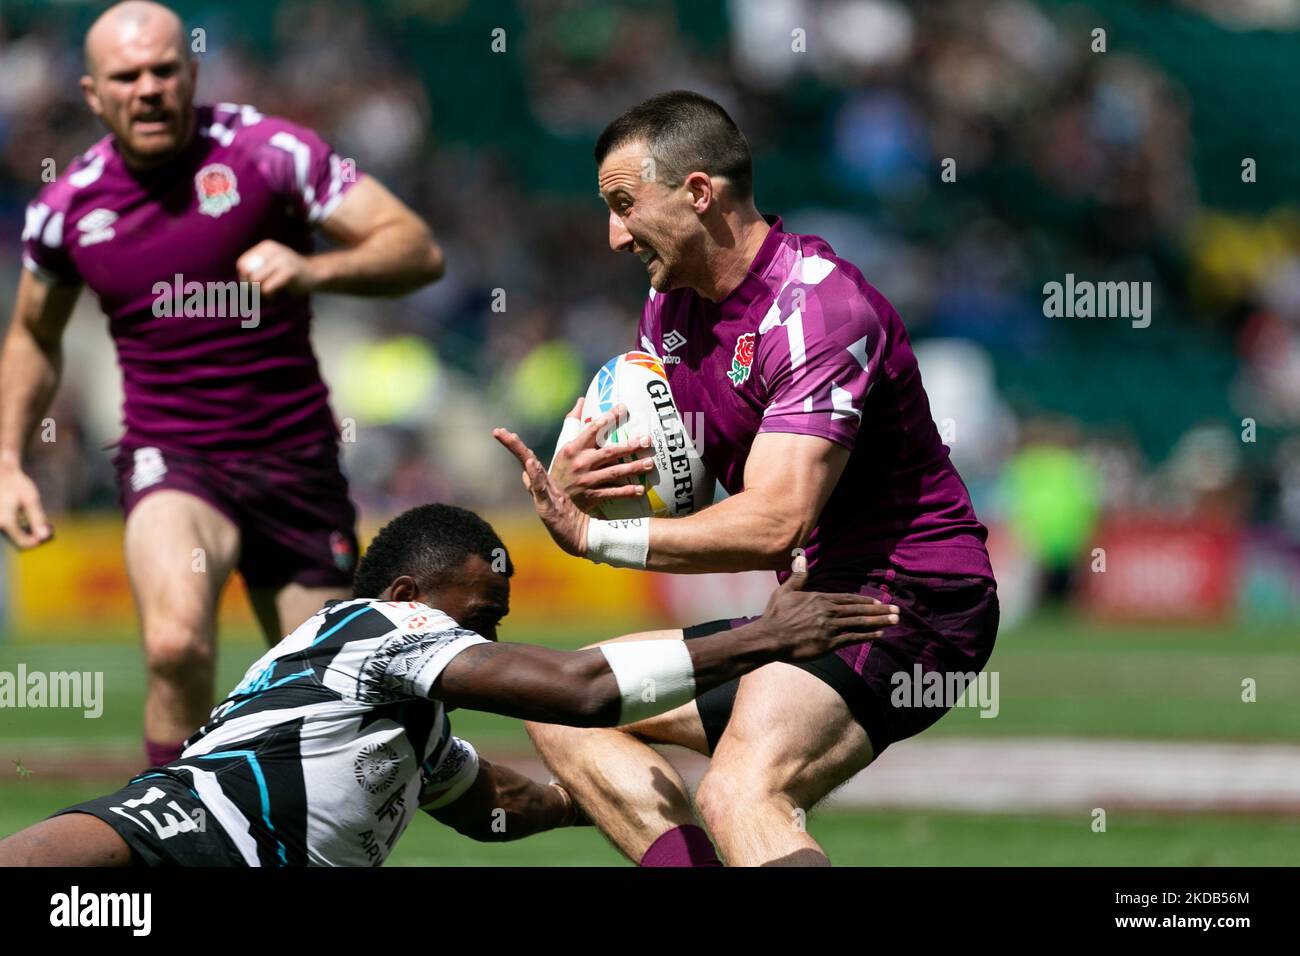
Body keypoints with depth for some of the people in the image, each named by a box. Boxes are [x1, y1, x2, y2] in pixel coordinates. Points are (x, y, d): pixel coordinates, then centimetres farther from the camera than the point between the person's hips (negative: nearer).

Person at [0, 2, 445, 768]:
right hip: (169, 456, 0)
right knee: (177, 641, -31)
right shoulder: (67, 207, 0)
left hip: (296, 455, 0)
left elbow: (418, 250, -12)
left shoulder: (269, 152, -9)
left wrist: (313, 270, -29)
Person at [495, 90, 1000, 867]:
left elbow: (773, 523, -27)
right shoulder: (670, 306, 10)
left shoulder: (821, 303, -20)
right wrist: (572, 483, -13)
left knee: (741, 795, -31)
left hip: (911, 602, -10)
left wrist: (590, 534, -21)